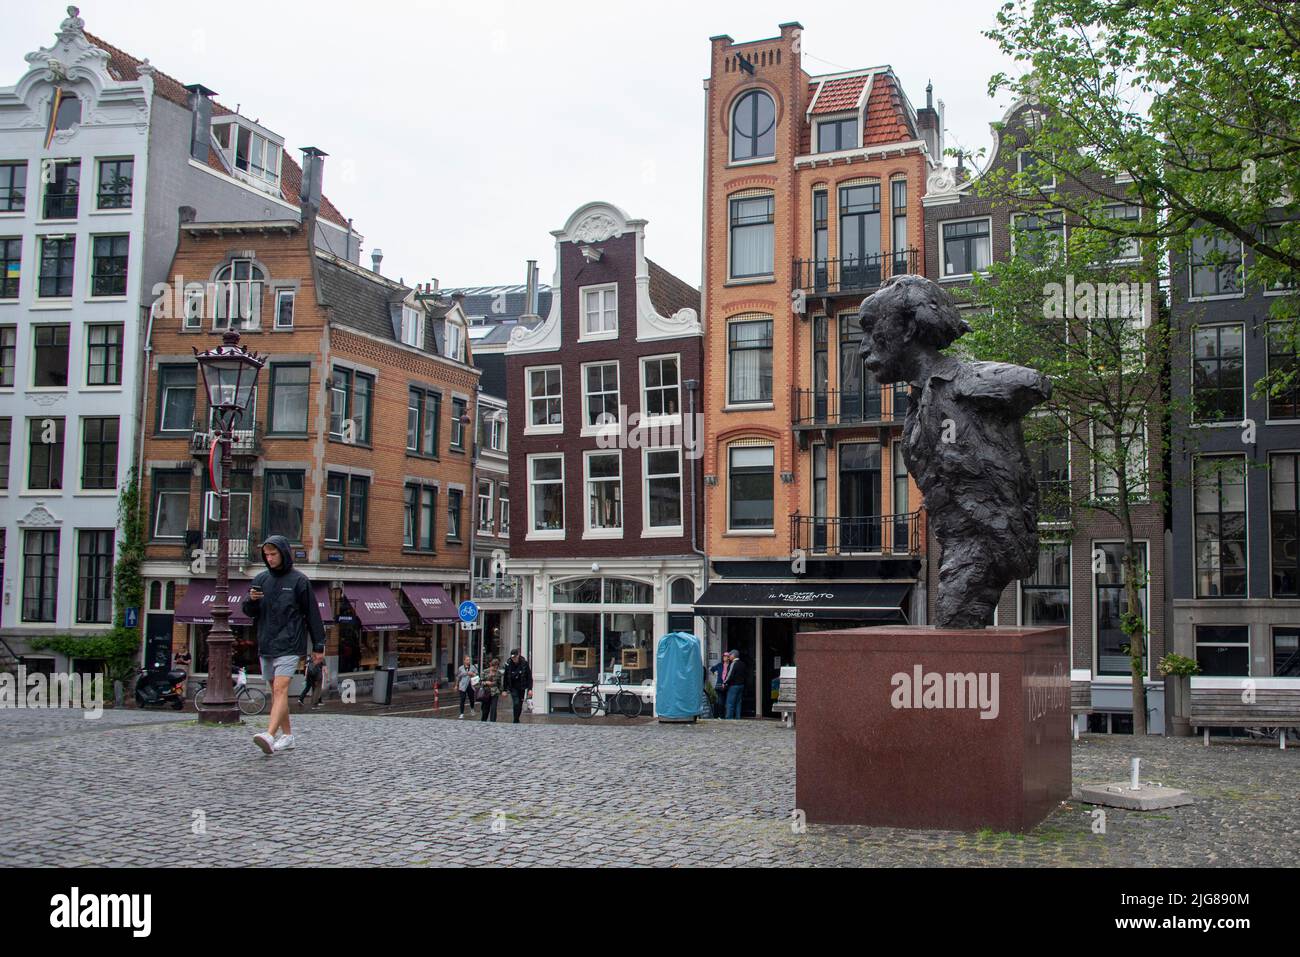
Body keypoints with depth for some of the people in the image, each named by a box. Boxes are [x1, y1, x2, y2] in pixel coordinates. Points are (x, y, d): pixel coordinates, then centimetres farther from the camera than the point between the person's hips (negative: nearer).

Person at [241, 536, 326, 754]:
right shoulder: (261, 579, 11)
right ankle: (287, 736, 20)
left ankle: (270, 736, -31)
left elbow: (312, 614, -1)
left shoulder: (299, 581, -2)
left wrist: (318, 646, -2)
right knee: (275, 691, 10)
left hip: (289, 646, -6)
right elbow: (248, 612, 12)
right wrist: (251, 600, -12)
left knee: (280, 689, -17)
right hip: (266, 646, 6)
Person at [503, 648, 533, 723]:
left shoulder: (524, 663, -8)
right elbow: (505, 678, 2)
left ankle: (517, 720, 23)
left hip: (522, 687, 1)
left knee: (520, 704, 8)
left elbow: (529, 677, -4)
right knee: (516, 703, -13)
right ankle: (516, 721, -6)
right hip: (513, 688, -1)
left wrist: (530, 689, -9)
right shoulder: (508, 664, -7)